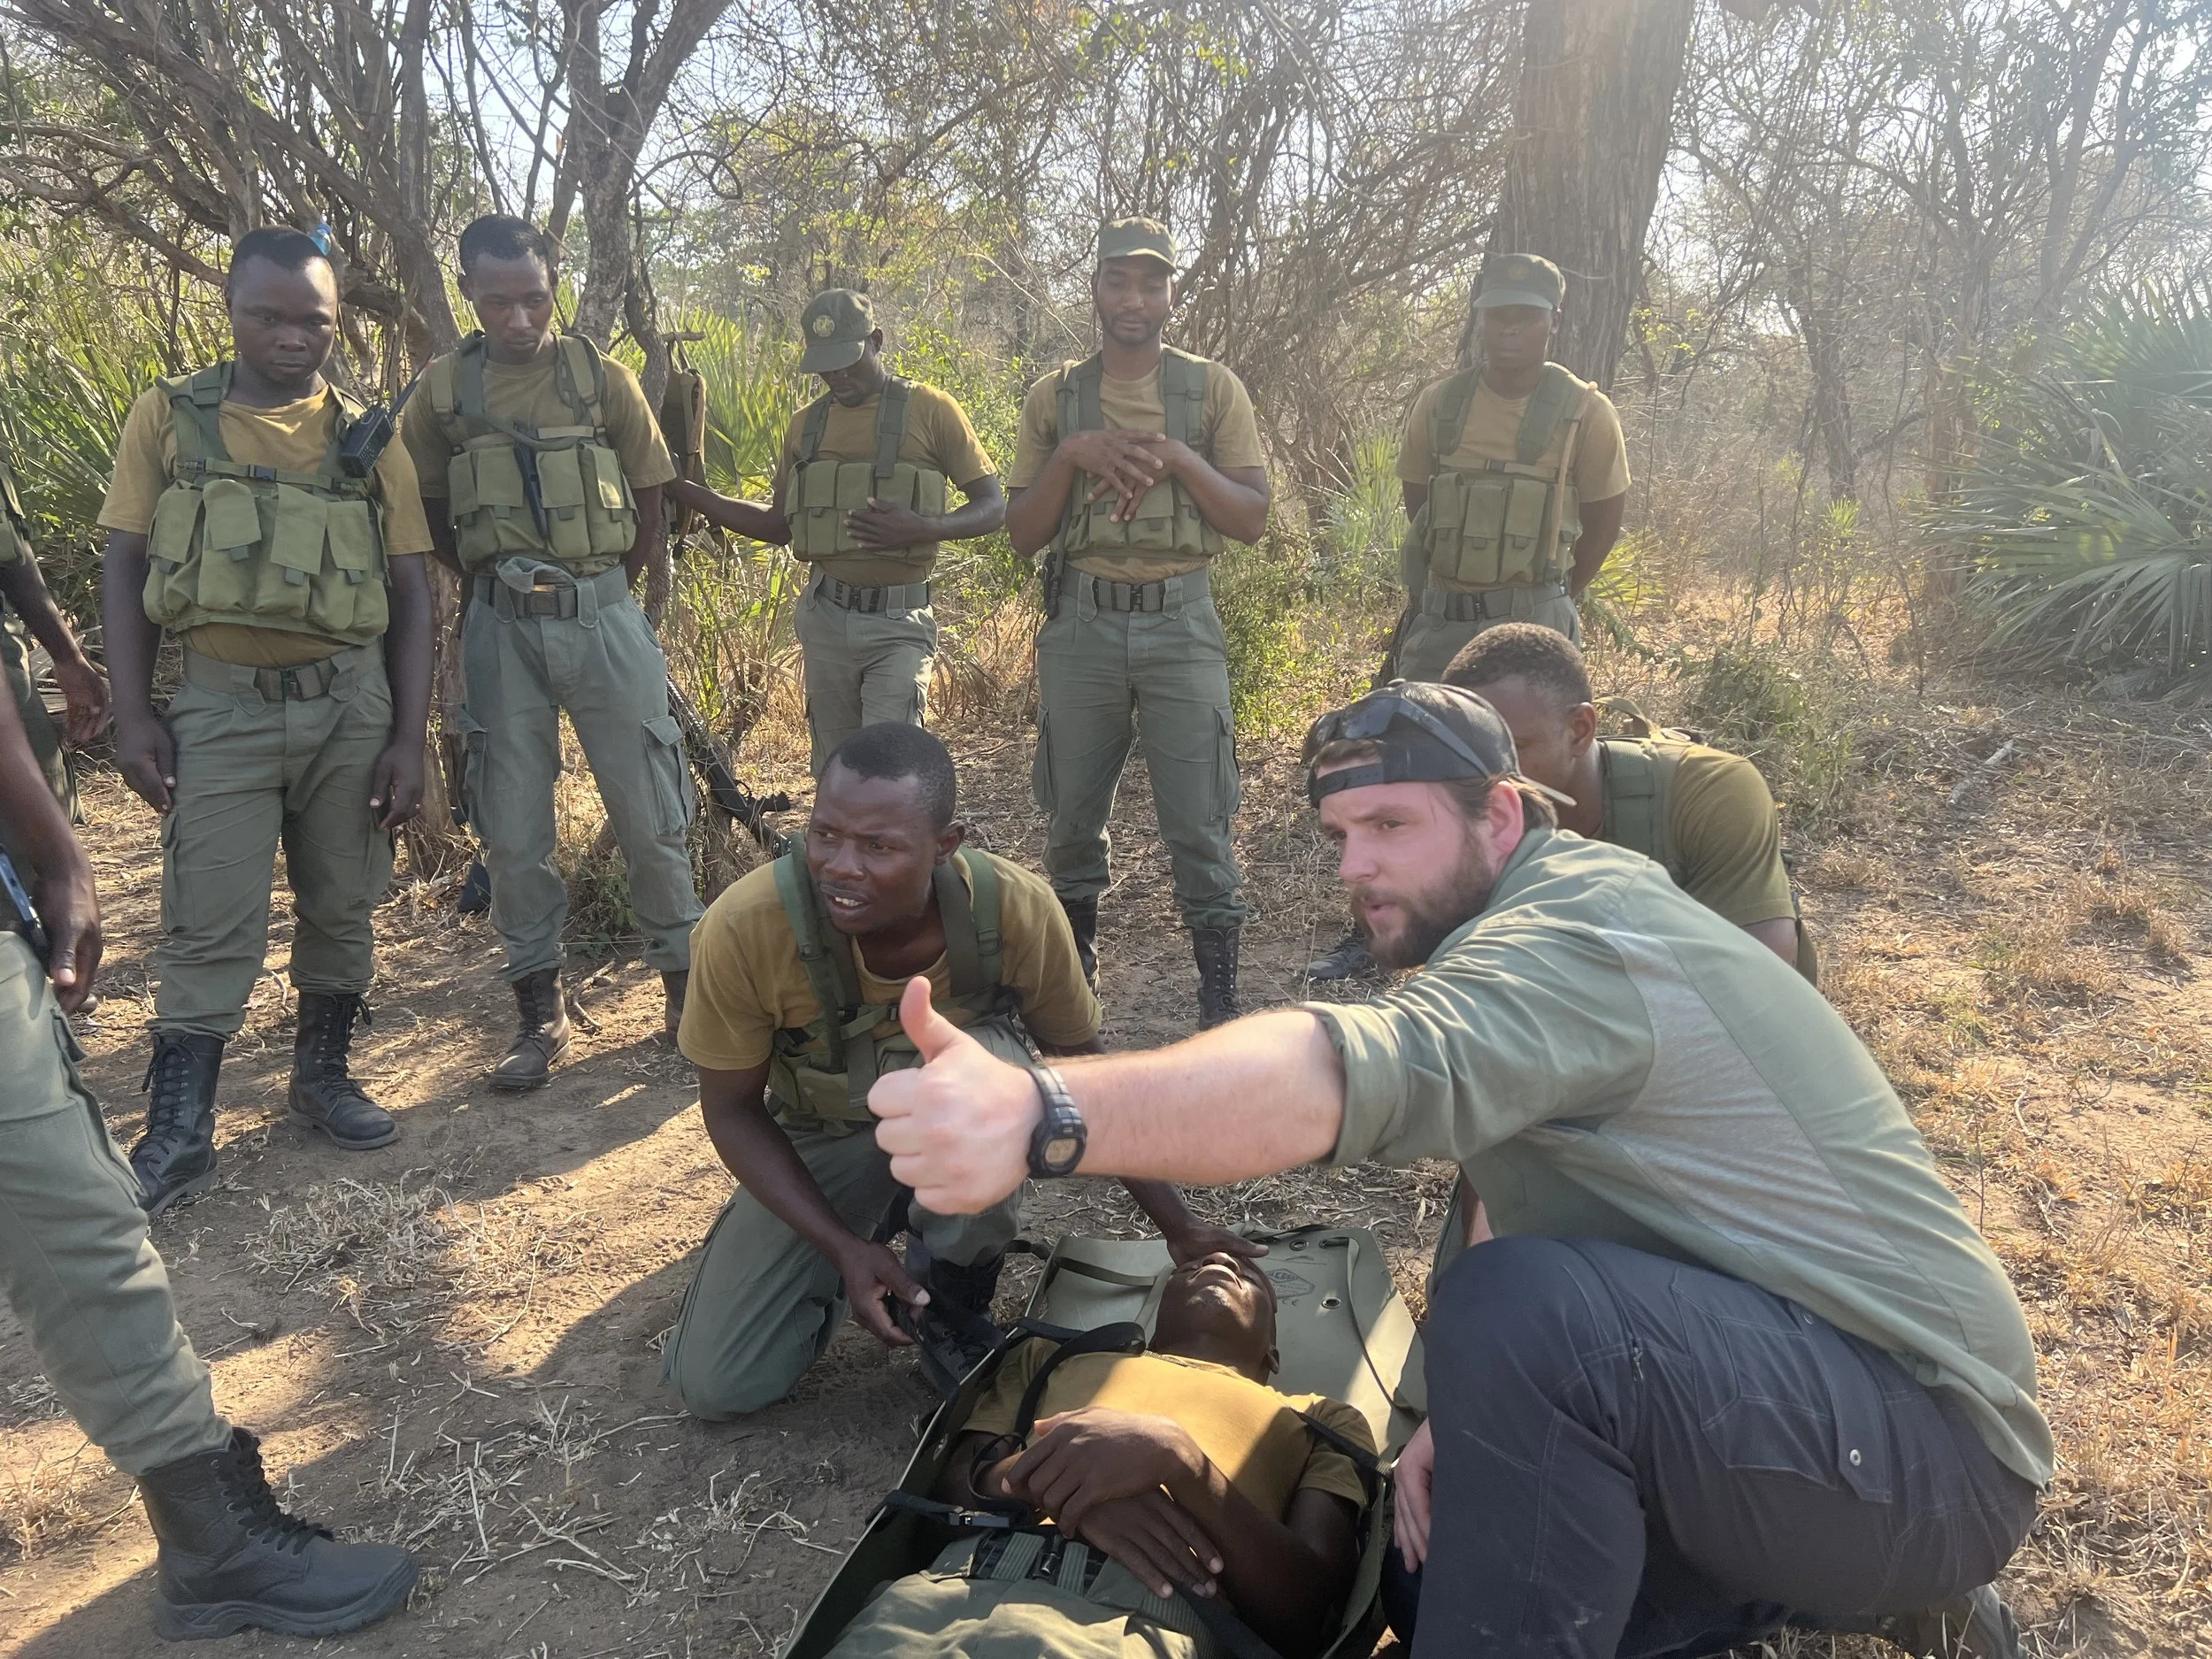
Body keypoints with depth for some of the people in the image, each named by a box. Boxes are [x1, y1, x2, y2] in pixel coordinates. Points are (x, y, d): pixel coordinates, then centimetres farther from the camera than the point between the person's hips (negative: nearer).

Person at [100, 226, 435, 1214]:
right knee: (208, 926, -1)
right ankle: (178, 1135, 9)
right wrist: (131, 717, -4)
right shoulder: (169, 417, 3)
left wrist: (409, 734, -2)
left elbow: (411, 593, 4)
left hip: (350, 700, 2)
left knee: (341, 906, 10)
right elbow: (125, 569, 4)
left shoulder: (368, 436, 5)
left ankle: (323, 1076, 28)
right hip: (220, 703, -1)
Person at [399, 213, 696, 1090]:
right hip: (501, 623, 1)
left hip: (601, 613, -1)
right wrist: (483, 572, 4)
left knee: (649, 810, 3)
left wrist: (615, 585, 4)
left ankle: (682, 975, 18)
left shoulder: (602, 377, 2)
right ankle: (538, 1007, 15)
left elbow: (650, 493, 9)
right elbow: (425, 503, 14)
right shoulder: (444, 386, 4)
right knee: (512, 825, 4)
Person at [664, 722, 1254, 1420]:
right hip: (823, 1135, 1)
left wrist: (1178, 1227, -10)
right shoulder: (745, 927, -31)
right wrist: (844, 1246, -25)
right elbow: (732, 1109, -15)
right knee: (714, 1386, -10)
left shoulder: (1016, 908, -30)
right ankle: (877, 1228, 17)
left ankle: (956, 1300, -9)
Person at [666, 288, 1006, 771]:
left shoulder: (929, 409, -2)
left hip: (898, 623, -5)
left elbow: (993, 508, -2)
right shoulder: (806, 425, 13)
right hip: (825, 619, 5)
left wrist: (923, 528, -22)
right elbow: (781, 525, 21)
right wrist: (687, 492, 11)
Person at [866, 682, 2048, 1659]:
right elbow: (1516, 1214, 9)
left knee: (1522, 1307, -34)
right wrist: (1471, 1417, -6)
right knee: (1459, 1555, 12)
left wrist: (1043, 1115, -57)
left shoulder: (1579, 938, -24)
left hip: (1930, 1444, -10)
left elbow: (1363, 1072, -44)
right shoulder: (1537, 932, 9)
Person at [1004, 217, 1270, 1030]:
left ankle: (1219, 995, 10)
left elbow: (1252, 518, -2)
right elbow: (1022, 533, 4)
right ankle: (1073, 973, 30)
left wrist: (1176, 457, -14)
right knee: (1072, 816, 11)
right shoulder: (1054, 397, 8)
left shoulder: (1213, 389, 4)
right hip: (1081, 625, 2)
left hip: (1181, 623, -2)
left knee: (1199, 824, -1)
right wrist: (1071, 455, -11)